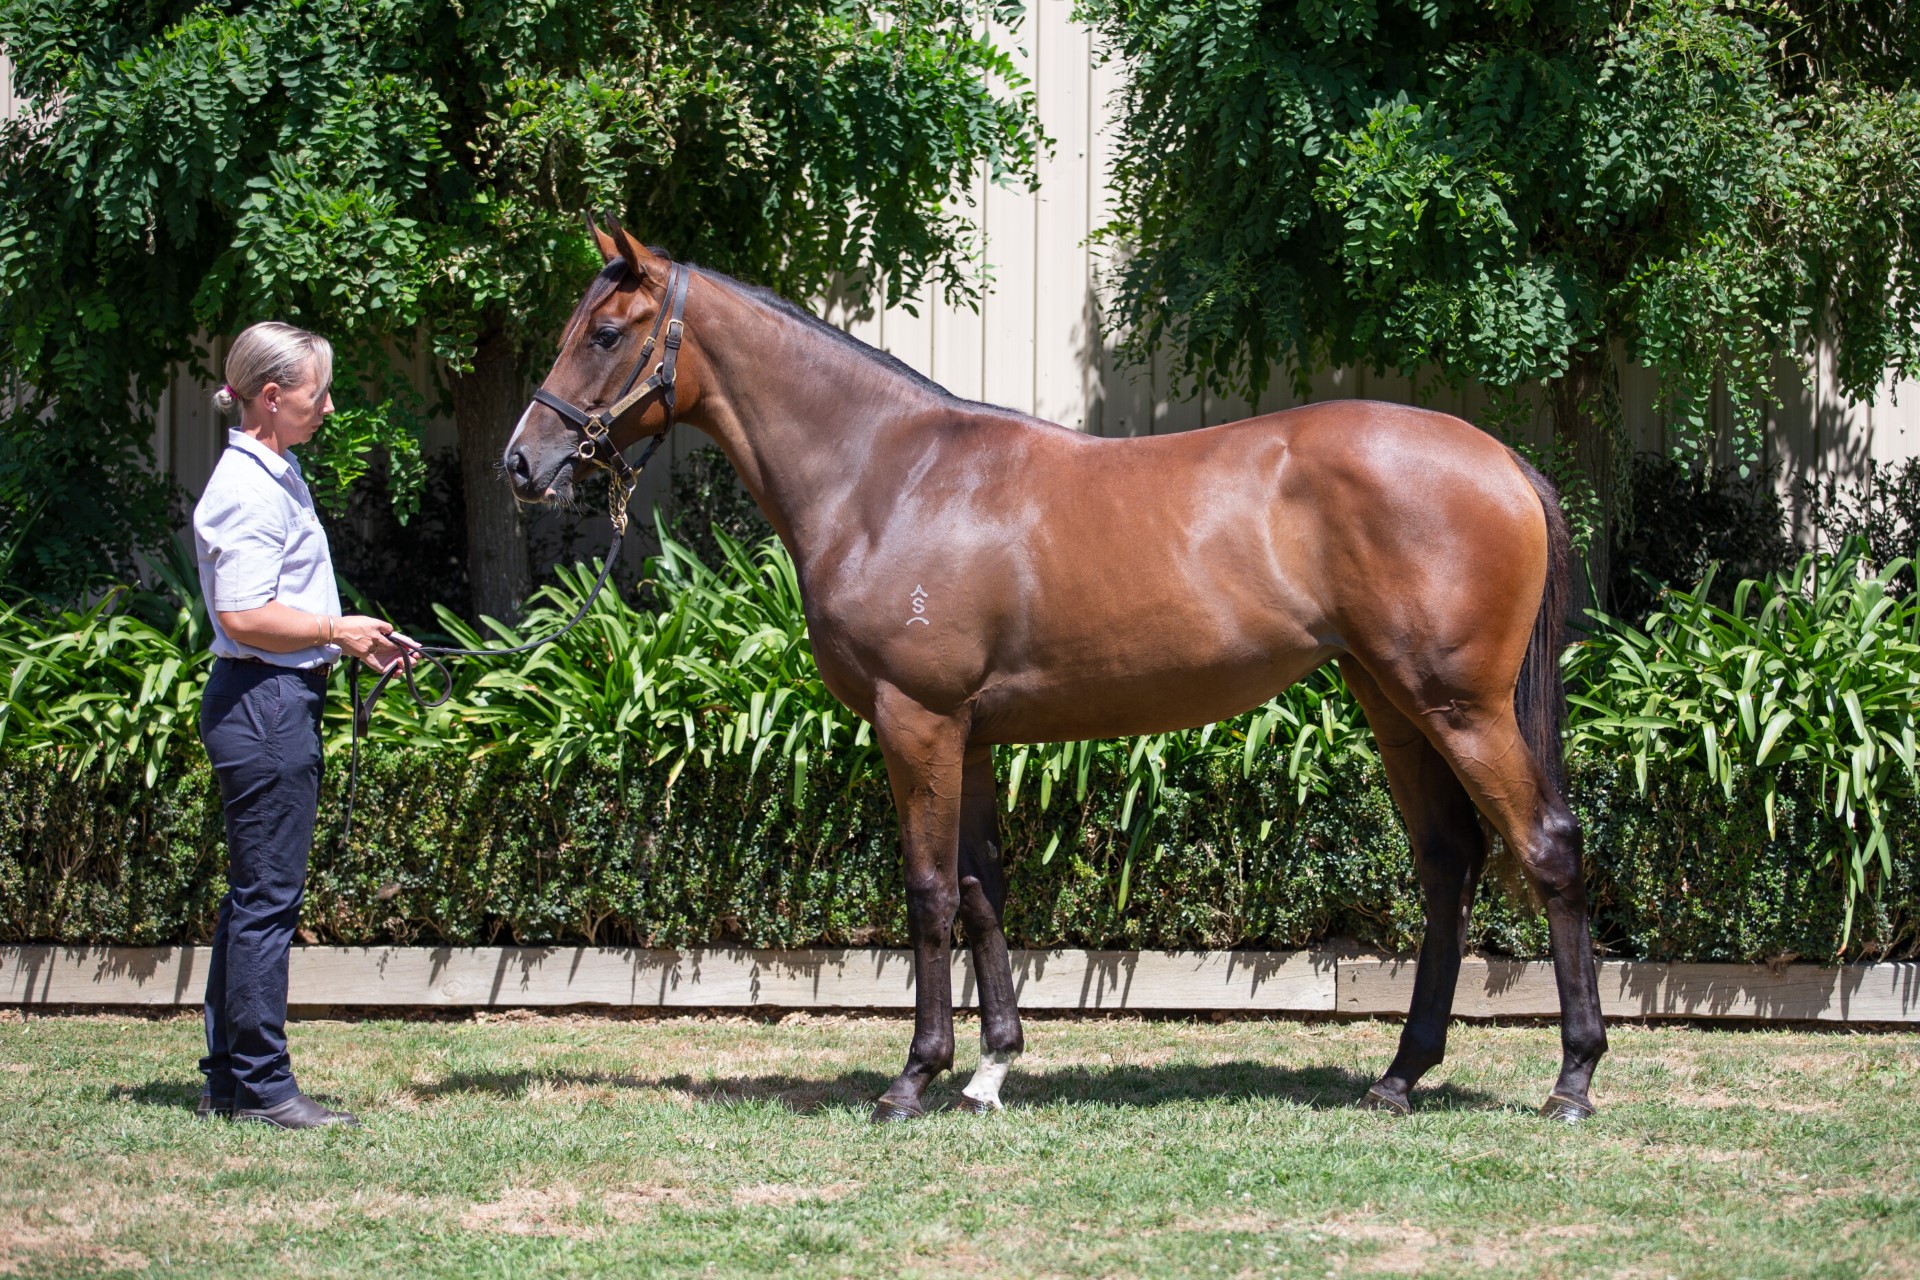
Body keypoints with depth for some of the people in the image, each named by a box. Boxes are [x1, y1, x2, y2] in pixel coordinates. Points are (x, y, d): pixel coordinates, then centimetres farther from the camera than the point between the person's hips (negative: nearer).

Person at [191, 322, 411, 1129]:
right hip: (265, 705, -11)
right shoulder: (251, 490, -16)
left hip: (278, 703, 11)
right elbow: (245, 617, -23)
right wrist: (340, 631, -13)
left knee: (256, 896, 13)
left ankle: (229, 1079, 18)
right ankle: (260, 1084, -3)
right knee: (268, 896, -7)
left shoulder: (274, 478, 16)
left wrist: (352, 640, 13)